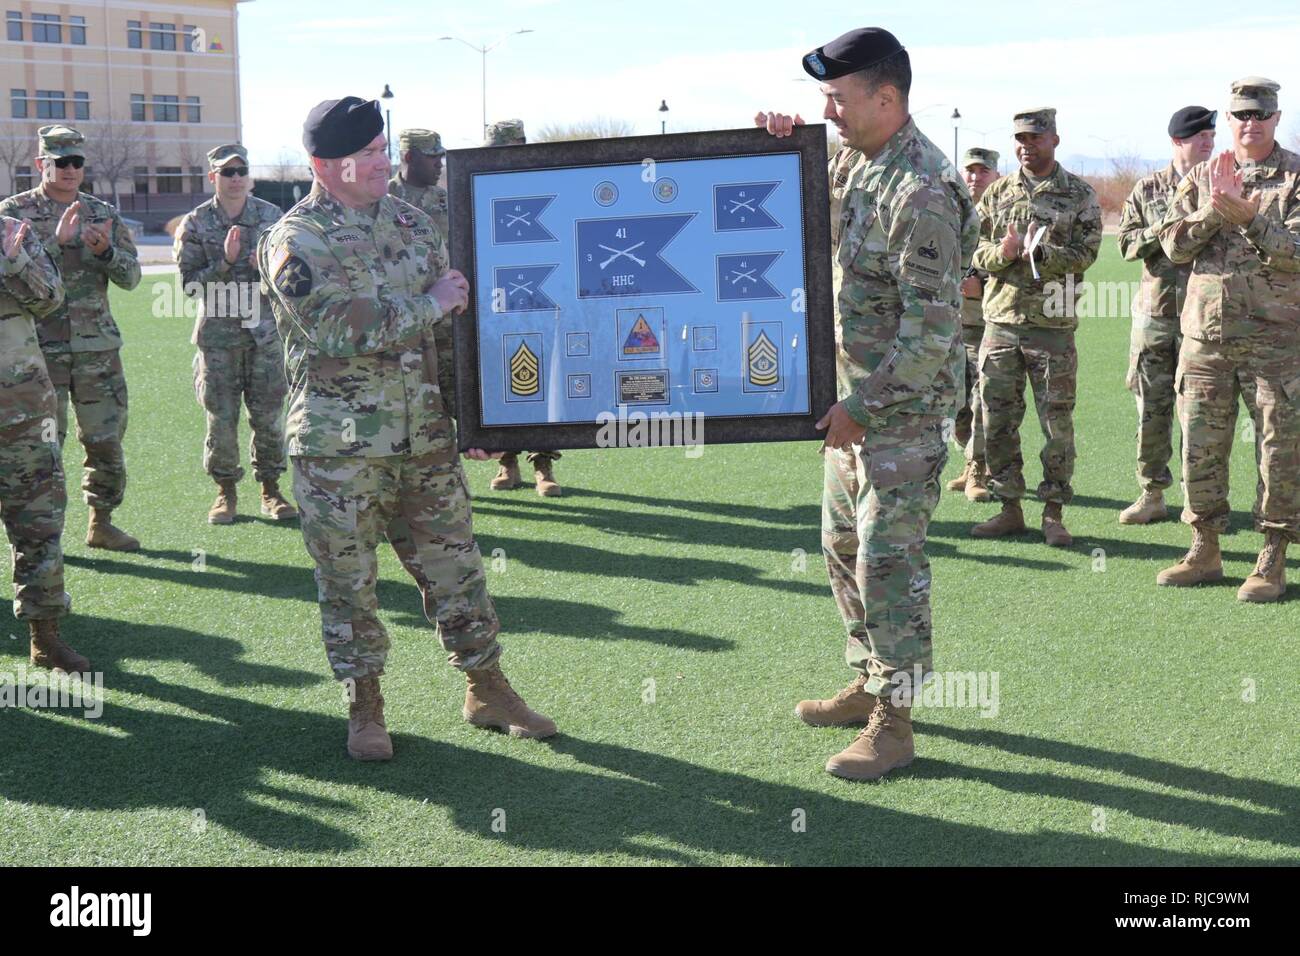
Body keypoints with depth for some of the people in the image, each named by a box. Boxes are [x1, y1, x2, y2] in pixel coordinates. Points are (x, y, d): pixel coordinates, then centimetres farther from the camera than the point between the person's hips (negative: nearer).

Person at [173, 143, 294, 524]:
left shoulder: (271, 216, 5)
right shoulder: (196, 224, 0)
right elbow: (189, 282, -4)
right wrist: (224, 263, -18)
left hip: (265, 330, 1)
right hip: (218, 333, -1)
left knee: (269, 414, 2)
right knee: (221, 416, 1)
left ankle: (271, 489, 16)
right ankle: (226, 492, 15)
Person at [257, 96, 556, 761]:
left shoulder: (412, 223, 10)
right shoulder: (295, 242, -8)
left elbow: (456, 322, 16)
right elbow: (337, 329, -21)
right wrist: (429, 305, -13)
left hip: (426, 437, 5)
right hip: (339, 449, -5)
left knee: (455, 568, 10)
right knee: (348, 581, 5)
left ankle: (486, 691, 23)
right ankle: (365, 710, 20)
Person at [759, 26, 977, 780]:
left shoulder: (922, 192, -22)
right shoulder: (854, 161, 5)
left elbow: (932, 328, -23)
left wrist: (864, 407, -19)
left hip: (904, 411, -9)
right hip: (855, 402, 9)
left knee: (888, 561, -4)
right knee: (844, 546, 18)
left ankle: (894, 724, 6)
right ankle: (870, 683, 32)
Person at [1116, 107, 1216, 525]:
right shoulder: (1148, 188, 9)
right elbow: (1127, 243, 3)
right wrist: (1163, 231, -12)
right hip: (1154, 311, 2)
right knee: (1151, 407, 5)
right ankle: (1151, 494, 14)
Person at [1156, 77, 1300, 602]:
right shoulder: (1201, 177, 12)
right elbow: (1174, 244, 2)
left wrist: (1249, 215, -21)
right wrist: (1214, 209, -12)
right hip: (1206, 332, 3)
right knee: (1200, 445, 7)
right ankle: (1205, 549, 19)